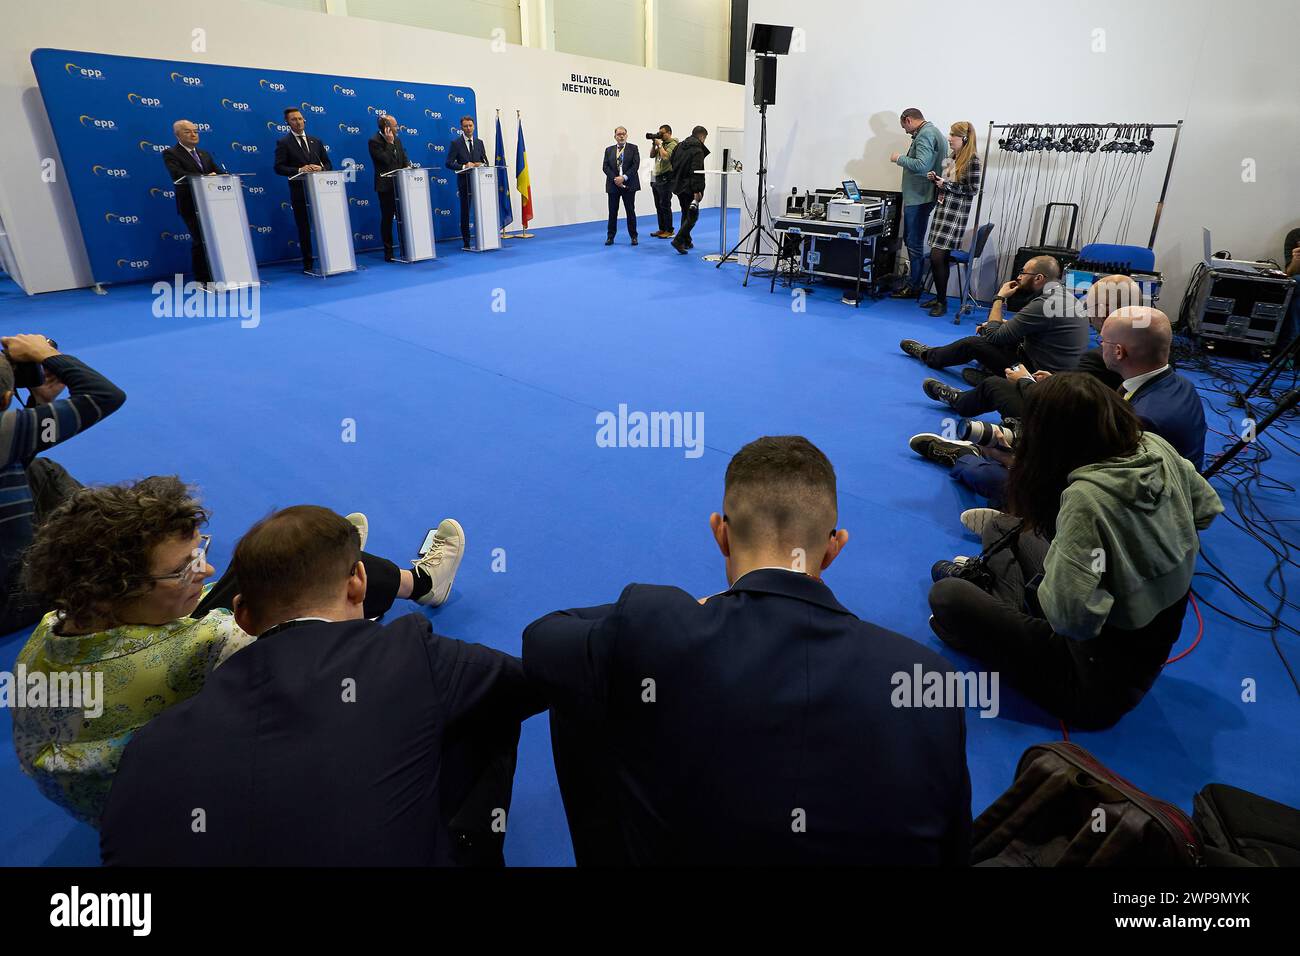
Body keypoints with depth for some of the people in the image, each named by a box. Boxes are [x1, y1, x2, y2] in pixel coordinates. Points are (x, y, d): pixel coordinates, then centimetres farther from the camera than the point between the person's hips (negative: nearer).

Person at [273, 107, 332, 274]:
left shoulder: (316, 141, 15)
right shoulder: (284, 143, 2)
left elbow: (328, 164, 14)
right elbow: (279, 168, -5)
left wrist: (320, 168, -7)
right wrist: (299, 170, -17)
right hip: (299, 191, -3)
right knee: (304, 228, 2)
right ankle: (308, 264, 7)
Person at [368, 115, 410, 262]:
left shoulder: (397, 139, 12)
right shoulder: (374, 141, -8)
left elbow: (404, 158, 15)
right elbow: (386, 160, -19)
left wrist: (407, 167, -5)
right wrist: (389, 143, -15)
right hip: (386, 186, -6)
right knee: (387, 219, 1)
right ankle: (388, 252, 6)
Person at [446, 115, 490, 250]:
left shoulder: (479, 142, 13)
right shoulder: (455, 143, 1)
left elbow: (486, 162, 15)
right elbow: (449, 163, -5)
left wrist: (481, 165, -8)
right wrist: (464, 166, -18)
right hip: (464, 181, -3)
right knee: (465, 212, 1)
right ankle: (466, 242, 5)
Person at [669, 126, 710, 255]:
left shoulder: (679, 146, 11)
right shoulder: (697, 150, -15)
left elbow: (673, 163, 18)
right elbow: (696, 172, -22)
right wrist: (697, 190, -23)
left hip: (678, 185, 9)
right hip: (689, 188, -8)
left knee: (686, 213, 18)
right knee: (692, 215, -4)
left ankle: (686, 242, 22)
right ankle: (678, 240, -16)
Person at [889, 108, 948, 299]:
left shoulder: (925, 135, -14)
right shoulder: (931, 131, 18)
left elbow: (922, 165, -25)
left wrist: (899, 159, -13)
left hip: (918, 198, -10)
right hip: (919, 196, 10)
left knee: (914, 242, -4)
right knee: (911, 240, 15)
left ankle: (913, 287, 2)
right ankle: (912, 281, 22)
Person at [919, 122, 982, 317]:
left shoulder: (973, 160, -9)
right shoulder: (951, 158, 14)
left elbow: (973, 190, -12)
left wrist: (948, 185, -14)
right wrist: (935, 178, 7)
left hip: (955, 215, -8)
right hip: (942, 210, 8)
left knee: (937, 257, -11)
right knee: (937, 257, 7)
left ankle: (942, 302, -2)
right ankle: (939, 297, 18)